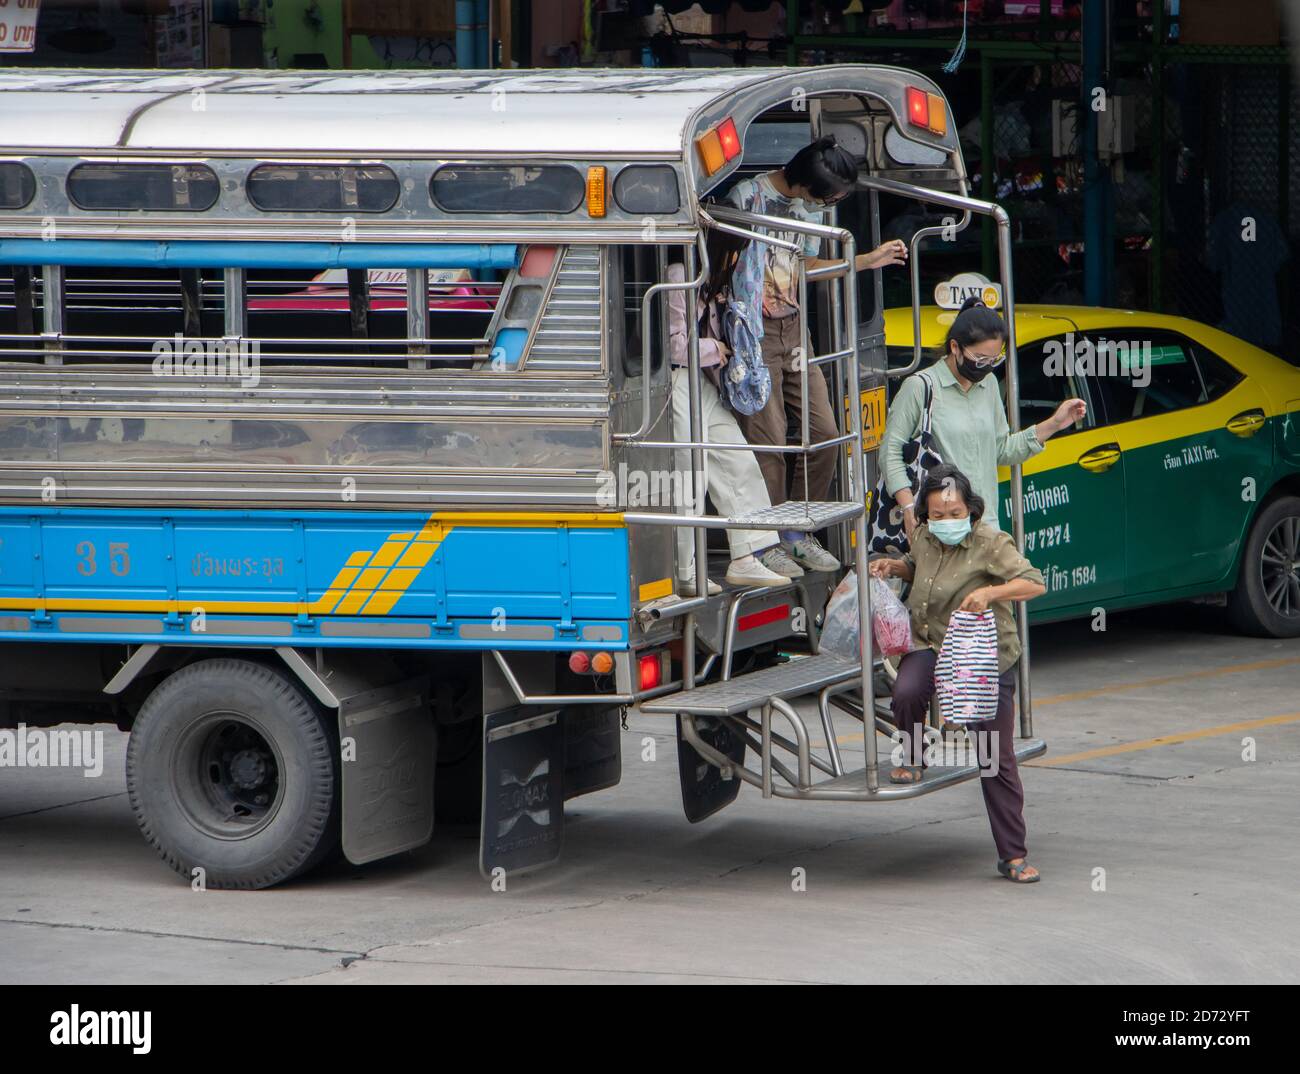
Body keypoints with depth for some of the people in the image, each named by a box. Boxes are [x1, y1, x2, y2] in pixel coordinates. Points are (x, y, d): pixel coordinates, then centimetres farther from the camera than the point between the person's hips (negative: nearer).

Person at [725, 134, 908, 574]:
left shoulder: (810, 205, 9)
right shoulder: (747, 198, -15)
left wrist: (869, 260, 20)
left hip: (794, 329, 7)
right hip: (754, 332, -7)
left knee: (823, 432, 4)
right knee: (768, 442, -7)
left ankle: (798, 535, 16)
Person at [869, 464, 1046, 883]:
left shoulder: (990, 543, -14)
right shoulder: (924, 537, 4)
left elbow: (1035, 583, -22)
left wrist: (990, 593, -36)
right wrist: (894, 566, 6)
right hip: (930, 644, 4)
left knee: (998, 759, -1)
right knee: (906, 694, -32)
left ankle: (1013, 855, 7)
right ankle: (914, 757, 1)